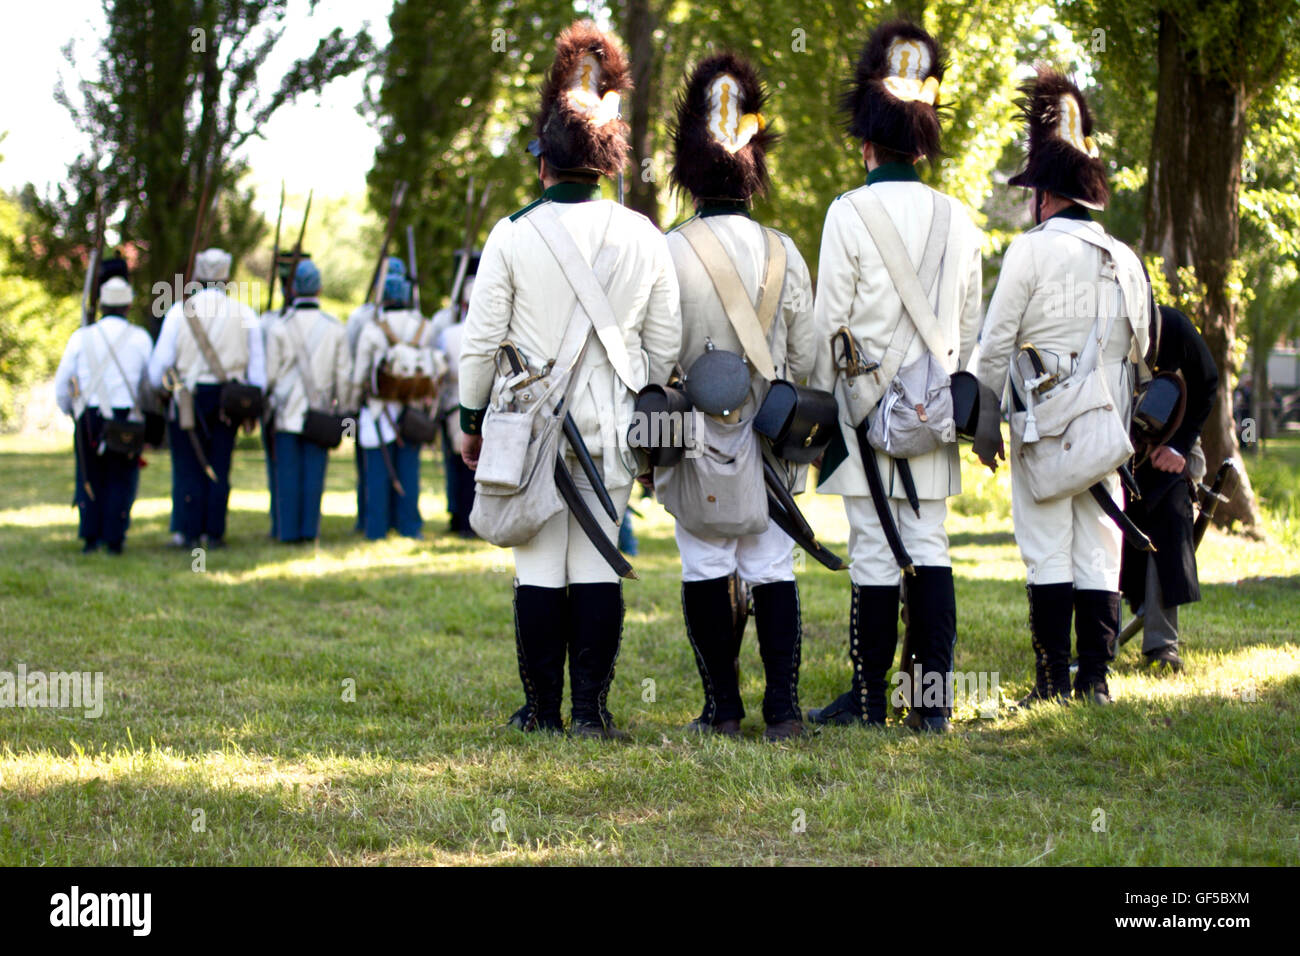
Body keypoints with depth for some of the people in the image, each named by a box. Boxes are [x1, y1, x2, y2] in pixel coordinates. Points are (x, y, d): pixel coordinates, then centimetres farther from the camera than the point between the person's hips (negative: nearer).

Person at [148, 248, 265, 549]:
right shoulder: (245, 314, 4)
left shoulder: (180, 311, -2)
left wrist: (154, 388, 16)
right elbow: (257, 368, 6)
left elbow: (160, 359, -1)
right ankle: (214, 533, 6)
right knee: (219, 468, 7)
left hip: (188, 399, -2)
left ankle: (190, 534, 2)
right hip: (227, 400, 2)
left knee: (188, 468, 3)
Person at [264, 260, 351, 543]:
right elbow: (343, 375, 3)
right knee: (314, 470, 4)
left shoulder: (279, 328, -5)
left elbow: (270, 374, -2)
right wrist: (341, 410, 13)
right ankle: (310, 528, 2)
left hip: (287, 412, -1)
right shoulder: (334, 328, 1)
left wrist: (266, 404, 10)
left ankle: (289, 530, 2)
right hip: (320, 412, 1)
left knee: (288, 472, 2)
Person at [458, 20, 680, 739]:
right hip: (611, 423, 2)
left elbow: (481, 341, -3)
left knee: (539, 566, 3)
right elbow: (665, 343, 8)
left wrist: (472, 420, 9)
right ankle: (591, 708, 4)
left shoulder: (513, 235, -6)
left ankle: (542, 708, 8)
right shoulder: (645, 238, 2)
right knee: (598, 564, 5)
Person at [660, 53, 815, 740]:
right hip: (769, 440, 2)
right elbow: (805, 358, 5)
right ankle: (782, 706, 1)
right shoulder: (783, 252, 0)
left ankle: (722, 708, 7)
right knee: (773, 567, 6)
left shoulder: (669, 252, -10)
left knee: (706, 568, 5)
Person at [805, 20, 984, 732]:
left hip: (868, 410, -4)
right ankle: (932, 699, 5)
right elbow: (970, 325, 12)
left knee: (875, 553, -1)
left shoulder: (850, 213, -8)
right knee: (930, 550, 6)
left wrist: (820, 402, 3)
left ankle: (868, 698, 5)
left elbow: (831, 322, -7)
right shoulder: (956, 218, 6)